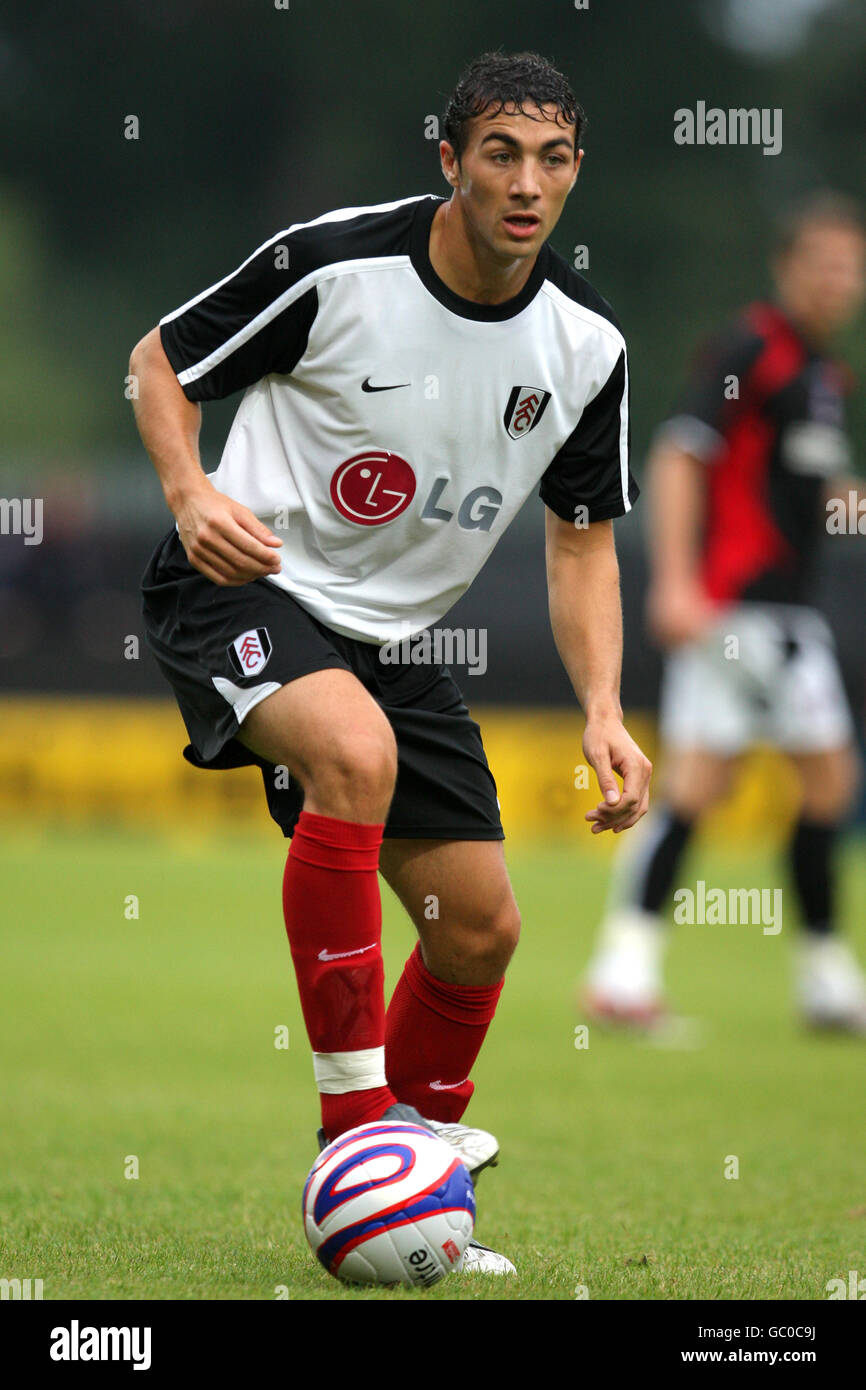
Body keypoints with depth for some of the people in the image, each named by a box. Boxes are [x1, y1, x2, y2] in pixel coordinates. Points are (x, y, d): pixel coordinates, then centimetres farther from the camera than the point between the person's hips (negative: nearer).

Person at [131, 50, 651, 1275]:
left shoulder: (586, 344, -5)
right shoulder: (333, 263, -19)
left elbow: (581, 541, 6)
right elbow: (162, 361, -5)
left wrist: (603, 710, -7)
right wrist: (191, 490, -24)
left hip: (390, 637, 6)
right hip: (239, 586, -6)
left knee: (480, 927, 3)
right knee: (354, 753, -36)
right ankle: (352, 1120, -27)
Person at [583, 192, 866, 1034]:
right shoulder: (747, 349, -8)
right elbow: (679, 459, -14)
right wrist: (675, 580, -22)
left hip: (790, 611, 9)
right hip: (727, 603, -9)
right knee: (698, 775, -13)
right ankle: (626, 965, -13)